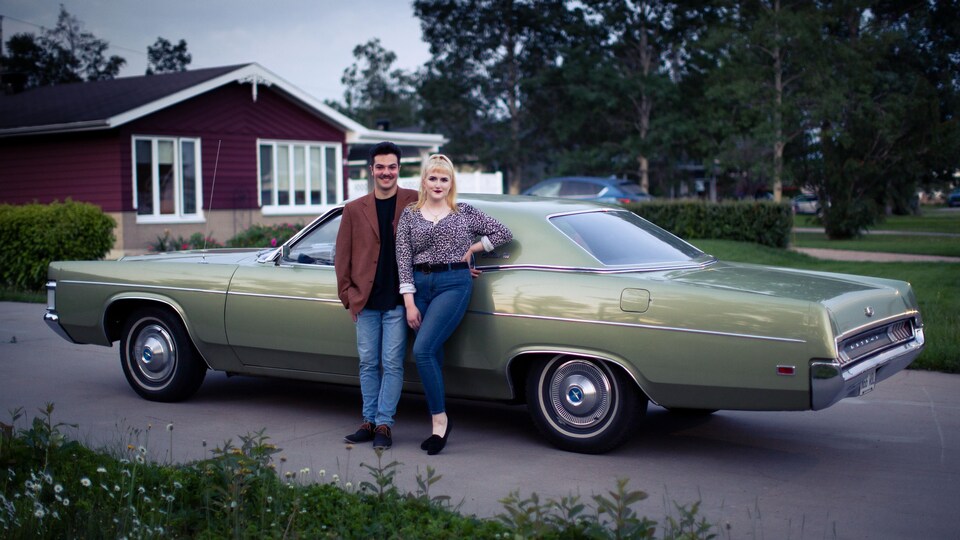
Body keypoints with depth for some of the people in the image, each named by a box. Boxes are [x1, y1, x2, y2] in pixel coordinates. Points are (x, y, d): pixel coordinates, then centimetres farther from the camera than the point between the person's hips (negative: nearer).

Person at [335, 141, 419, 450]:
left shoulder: (416, 203, 1)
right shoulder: (354, 210, 7)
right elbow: (342, 257, 10)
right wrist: (348, 296, 5)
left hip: (398, 301, -2)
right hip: (366, 302, 3)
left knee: (392, 364, 0)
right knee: (368, 364, 10)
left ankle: (384, 424, 9)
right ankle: (369, 421, 21)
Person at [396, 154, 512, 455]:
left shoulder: (464, 213, 6)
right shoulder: (409, 215, 8)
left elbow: (503, 233, 10)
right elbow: (403, 260, 3)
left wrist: (472, 249, 2)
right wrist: (409, 303, -5)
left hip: (454, 283, -3)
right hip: (419, 286, 3)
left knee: (423, 350, -18)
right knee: (433, 356, 3)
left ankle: (440, 419, -8)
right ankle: (438, 428, 12)